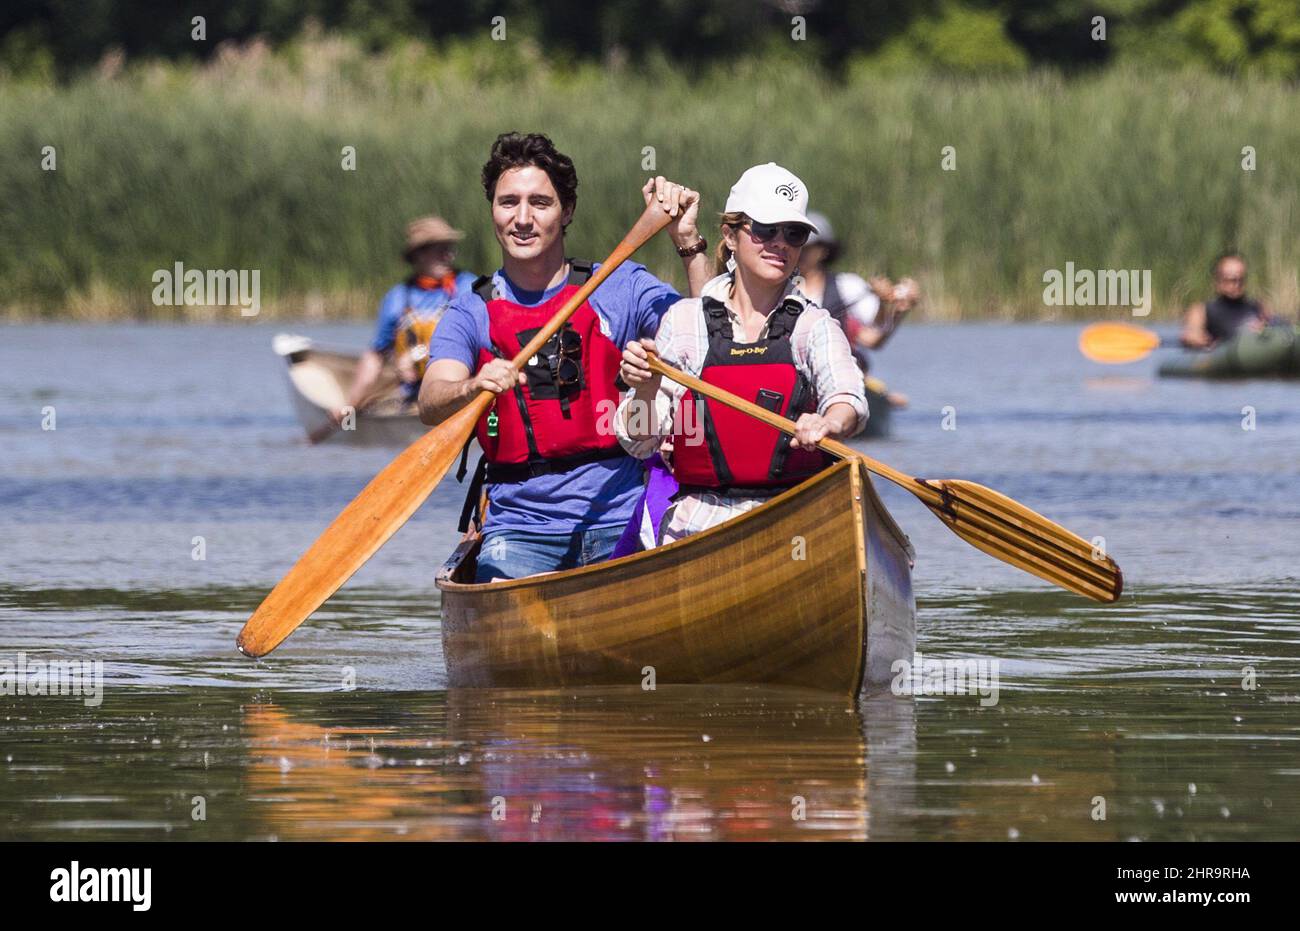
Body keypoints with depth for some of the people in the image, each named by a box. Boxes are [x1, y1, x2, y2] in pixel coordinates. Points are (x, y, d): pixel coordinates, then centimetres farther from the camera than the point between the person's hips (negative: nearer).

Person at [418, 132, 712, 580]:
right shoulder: (471, 312, 9)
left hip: (620, 522, -1)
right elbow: (431, 405, -9)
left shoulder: (622, 287, 9)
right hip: (520, 527, 1)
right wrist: (474, 387, -31)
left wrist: (688, 241, -11)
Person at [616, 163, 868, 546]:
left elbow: (848, 399, -14)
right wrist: (646, 390, -17)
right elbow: (639, 442, 6)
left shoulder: (813, 325, 7)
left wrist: (829, 424, -38)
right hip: (699, 522, 0)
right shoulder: (684, 320, 9)